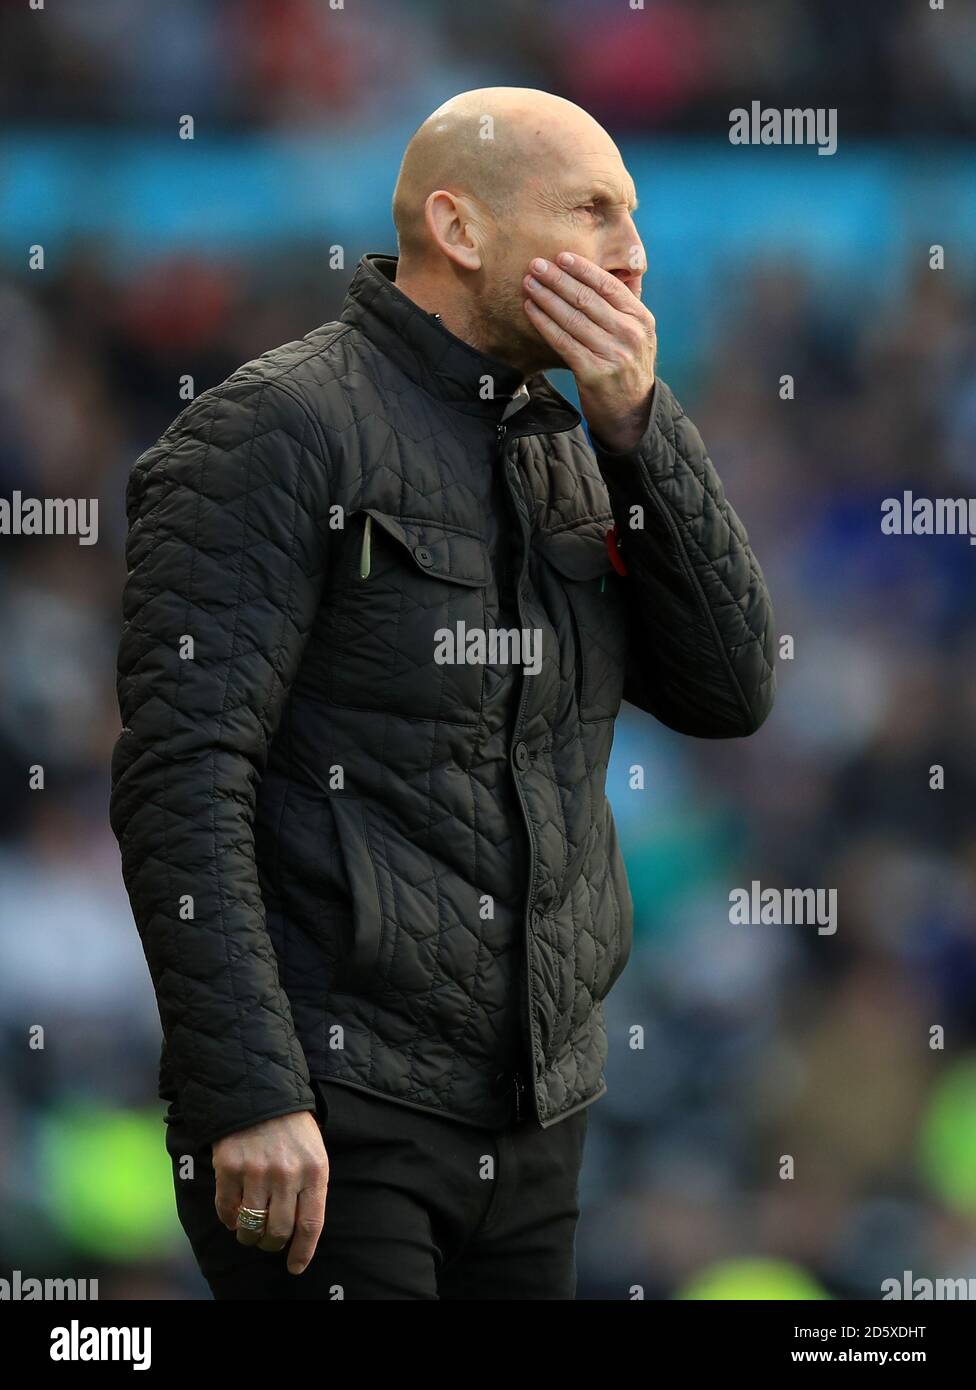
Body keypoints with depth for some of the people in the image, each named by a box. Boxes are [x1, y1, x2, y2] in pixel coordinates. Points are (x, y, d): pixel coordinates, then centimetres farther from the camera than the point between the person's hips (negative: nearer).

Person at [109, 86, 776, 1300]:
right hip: (325, 1119, -7)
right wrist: (248, 1094, -23)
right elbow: (181, 777, -16)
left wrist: (635, 423, -4)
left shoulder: (566, 454, 15)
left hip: (531, 1124, 7)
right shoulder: (282, 429, -9)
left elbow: (730, 689, 5)